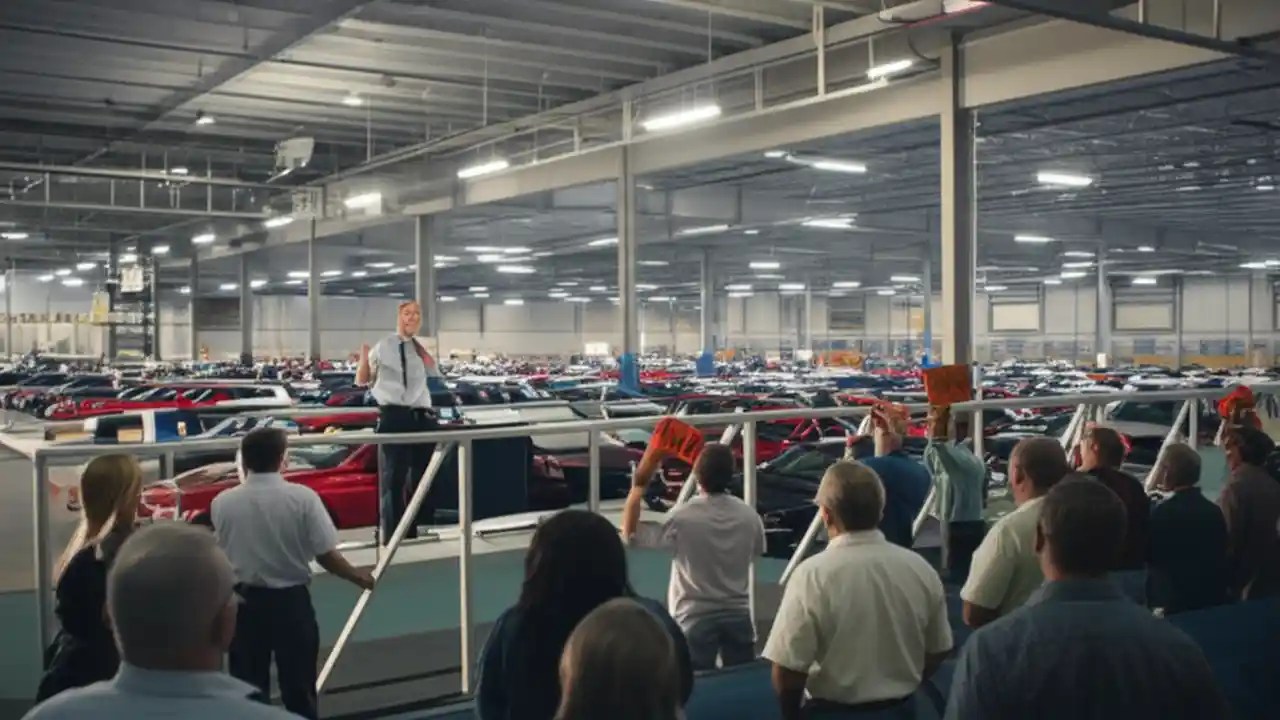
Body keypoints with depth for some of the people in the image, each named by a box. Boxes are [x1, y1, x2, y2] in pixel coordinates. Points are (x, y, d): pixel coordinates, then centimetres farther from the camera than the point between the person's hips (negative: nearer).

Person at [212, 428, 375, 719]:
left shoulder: (223, 502, -8)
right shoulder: (303, 497, -13)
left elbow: (217, 555, 5)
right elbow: (326, 556, -10)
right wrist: (359, 577, 6)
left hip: (244, 602, 2)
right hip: (290, 601, -1)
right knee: (298, 687, 10)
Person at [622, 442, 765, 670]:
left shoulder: (683, 518, -18)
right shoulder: (749, 516, -6)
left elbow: (631, 534, -10)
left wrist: (639, 485, -6)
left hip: (696, 617, -3)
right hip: (738, 615, 4)